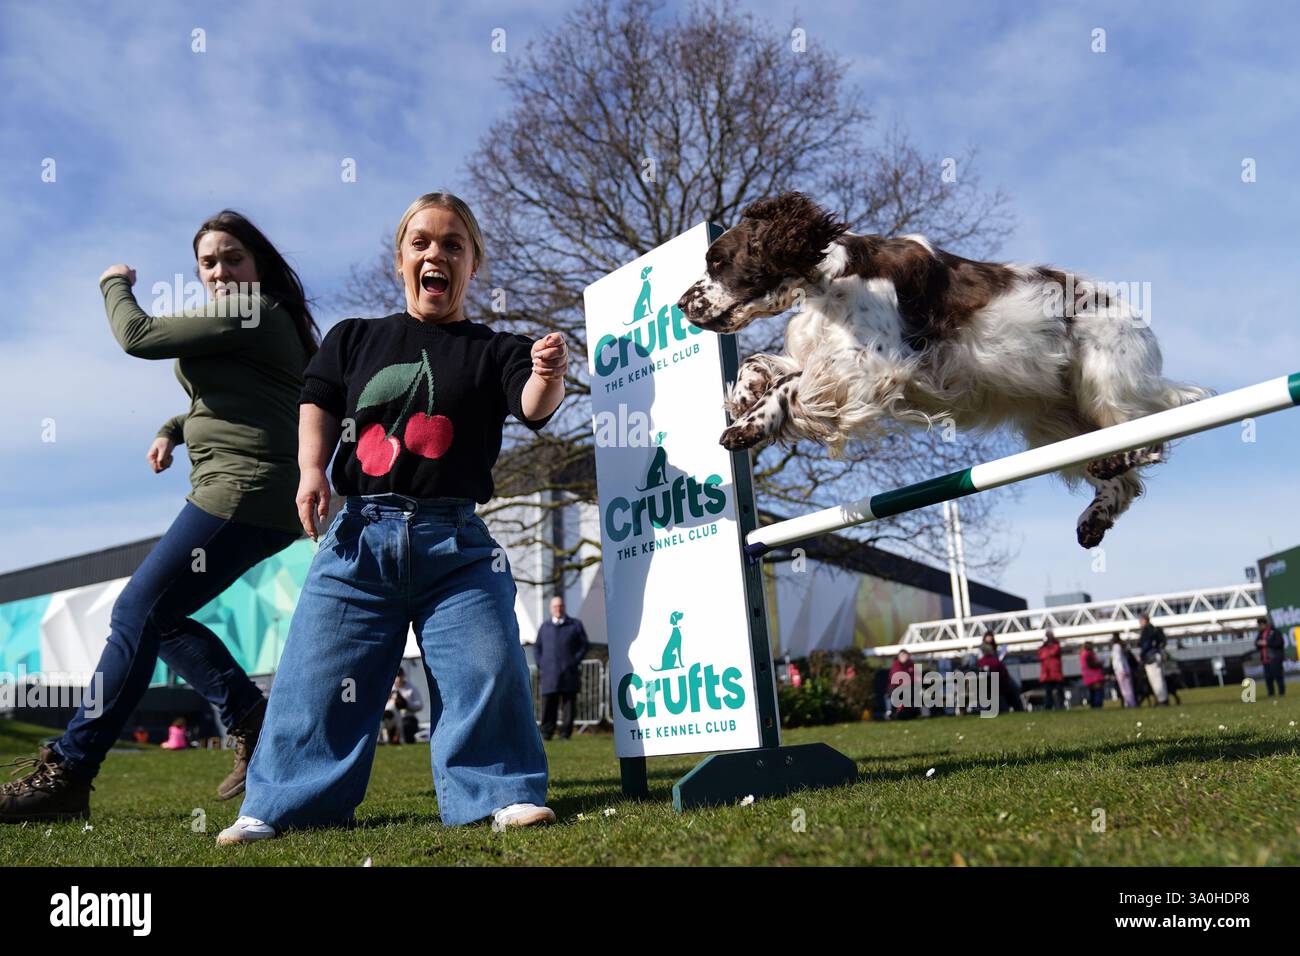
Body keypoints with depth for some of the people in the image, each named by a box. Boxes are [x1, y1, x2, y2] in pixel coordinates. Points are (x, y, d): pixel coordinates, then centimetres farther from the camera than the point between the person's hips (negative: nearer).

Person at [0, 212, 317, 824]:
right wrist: (173, 429, 15)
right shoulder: (266, 321, 22)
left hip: (240, 490, -11)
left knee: (137, 616, -8)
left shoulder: (249, 315, -10)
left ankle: (65, 774, -2)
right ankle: (252, 721, 13)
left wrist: (114, 286, 9)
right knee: (153, 615, 15)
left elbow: (137, 336, -11)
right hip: (264, 502, 11)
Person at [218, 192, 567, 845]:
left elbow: (533, 406, -8)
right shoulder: (354, 339, 15)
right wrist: (311, 469, -3)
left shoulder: (493, 350, 8)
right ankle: (283, 804, 18)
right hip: (359, 533, 2)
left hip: (456, 543, -1)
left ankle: (501, 793, 8)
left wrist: (549, 376, -31)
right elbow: (318, 404, 15)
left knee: (487, 669, -8)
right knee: (316, 674, 3)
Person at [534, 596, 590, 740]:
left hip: (569, 673, -1)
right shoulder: (544, 626, 16)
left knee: (568, 705, 0)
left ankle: (565, 734, 5)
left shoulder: (575, 625, 9)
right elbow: (537, 647, 18)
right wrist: (540, 663, 4)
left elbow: (585, 644, 7)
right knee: (548, 705, -2)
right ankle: (546, 733, 4)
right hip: (549, 673, 1)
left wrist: (575, 661, -4)